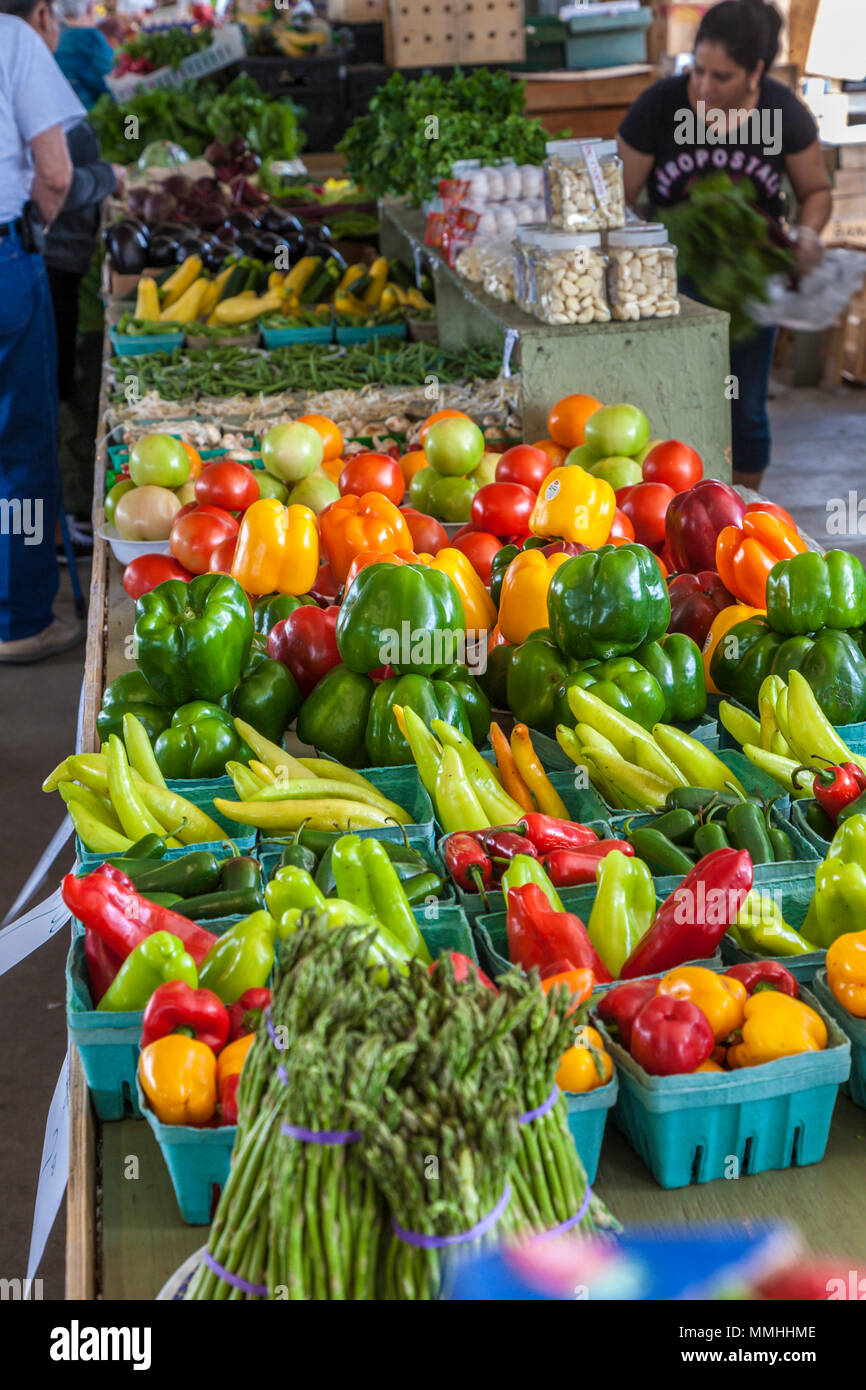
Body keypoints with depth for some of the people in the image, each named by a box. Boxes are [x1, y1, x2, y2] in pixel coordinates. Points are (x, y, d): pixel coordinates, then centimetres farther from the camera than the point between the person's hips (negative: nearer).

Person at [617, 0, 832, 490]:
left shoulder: (783, 112, -13)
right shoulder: (659, 106, -17)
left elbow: (816, 189, 3)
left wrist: (808, 233, -18)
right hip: (676, 276, -1)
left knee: (746, 410, 8)